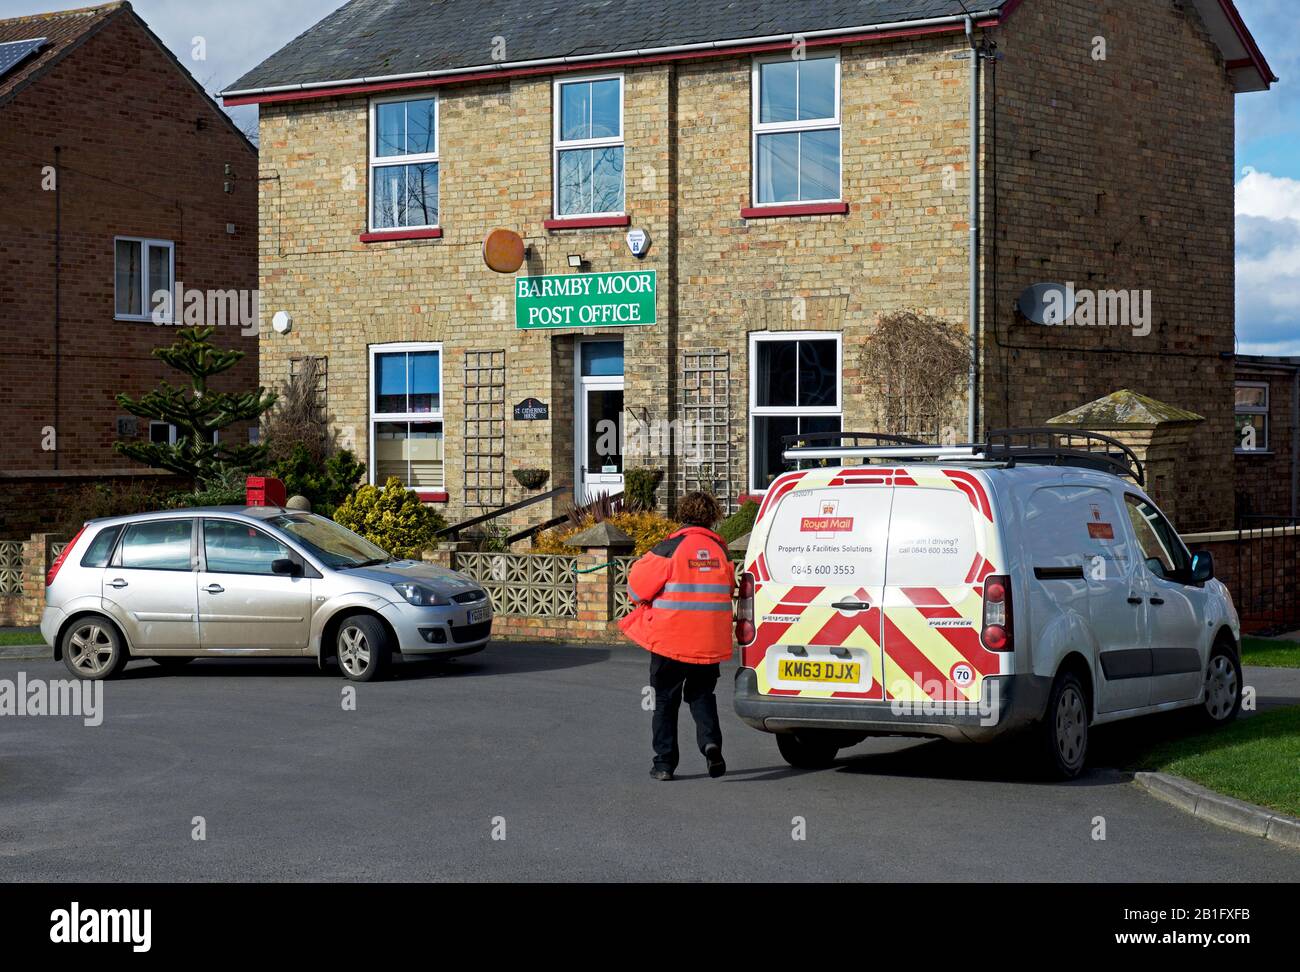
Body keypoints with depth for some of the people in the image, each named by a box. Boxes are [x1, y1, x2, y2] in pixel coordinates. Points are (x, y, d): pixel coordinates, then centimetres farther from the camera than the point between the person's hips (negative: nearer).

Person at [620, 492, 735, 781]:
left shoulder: (671, 549, -10)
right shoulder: (720, 550, 3)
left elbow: (637, 584, -6)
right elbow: (728, 589, 16)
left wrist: (646, 601, 16)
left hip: (670, 639, -3)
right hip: (709, 643, 3)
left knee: (666, 700, 9)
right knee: (701, 695, 18)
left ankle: (665, 762, 9)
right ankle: (710, 740, -6)